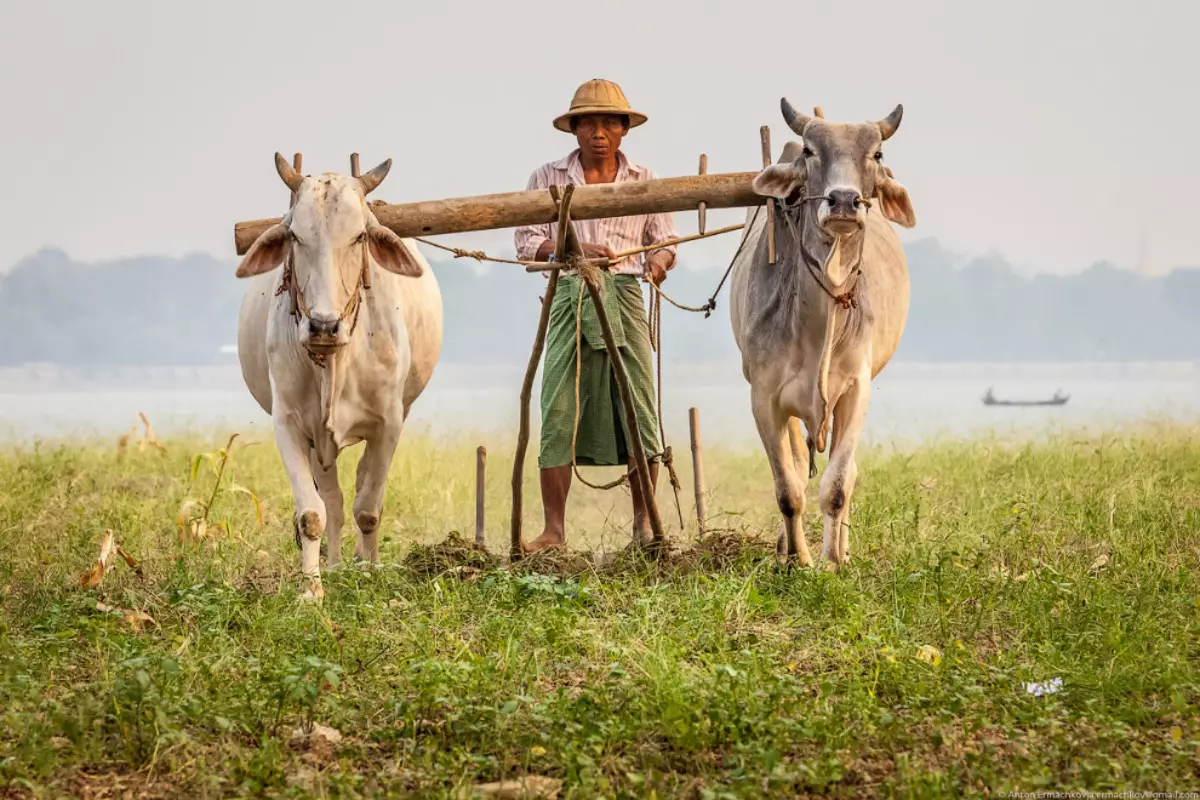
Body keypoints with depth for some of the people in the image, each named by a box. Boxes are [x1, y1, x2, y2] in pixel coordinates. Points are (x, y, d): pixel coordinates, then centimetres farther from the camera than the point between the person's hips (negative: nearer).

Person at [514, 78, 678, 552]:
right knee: (558, 411, -7)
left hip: (625, 297, 1)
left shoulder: (645, 181, 13)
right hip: (568, 297, -1)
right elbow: (527, 244, 4)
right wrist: (574, 250, -13)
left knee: (638, 410, -4)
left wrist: (660, 260, -9)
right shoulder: (549, 179, 9)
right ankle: (553, 530, -3)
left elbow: (665, 240, 15)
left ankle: (644, 525, 7)